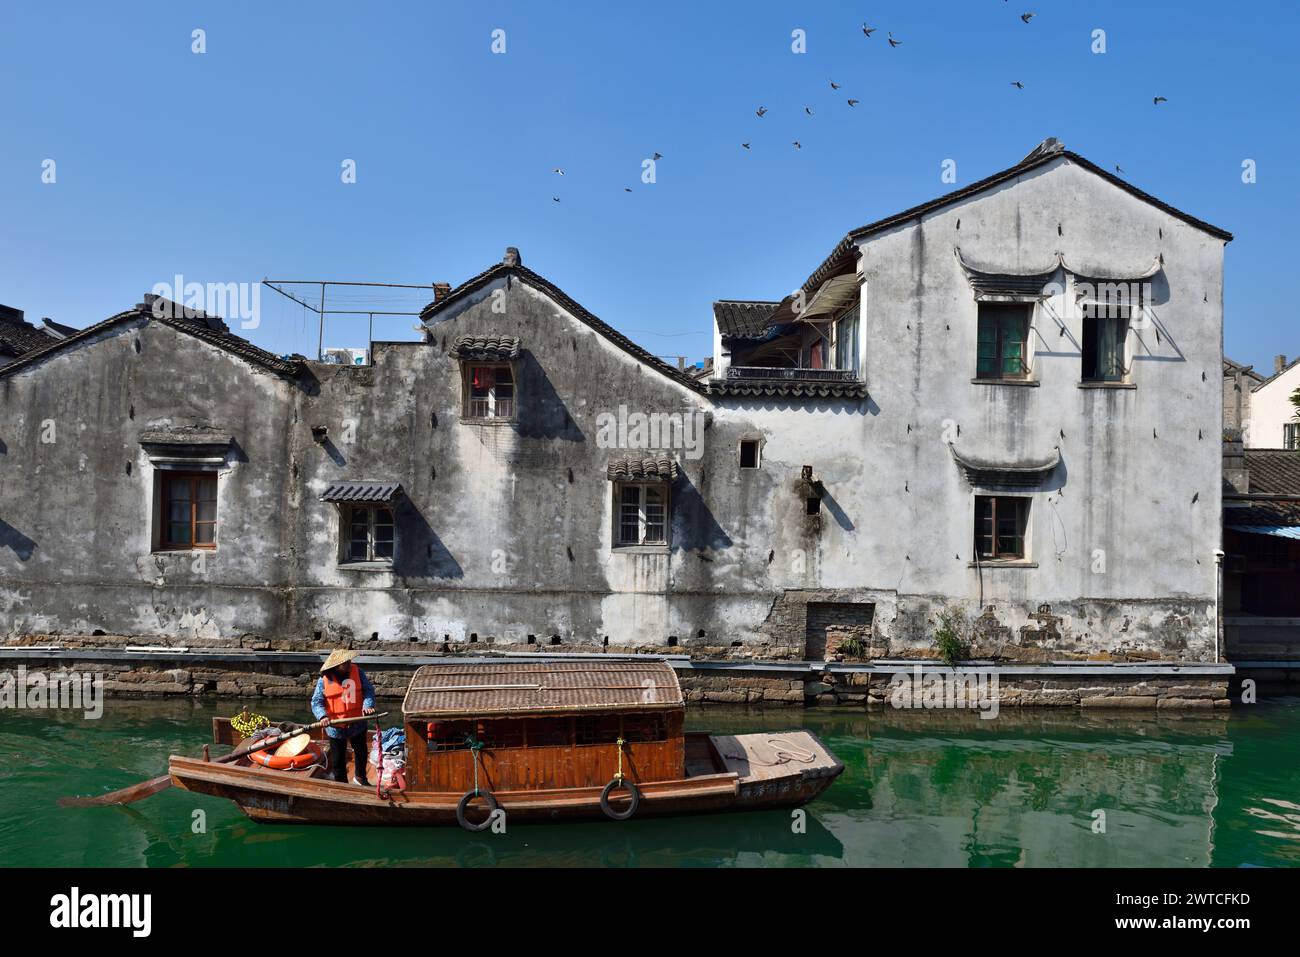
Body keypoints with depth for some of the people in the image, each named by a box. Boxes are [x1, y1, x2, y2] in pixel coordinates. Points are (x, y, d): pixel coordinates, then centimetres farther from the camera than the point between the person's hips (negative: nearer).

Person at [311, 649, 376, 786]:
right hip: (336, 727, -2)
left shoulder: (357, 672, -11)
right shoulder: (325, 680, -16)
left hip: (357, 724, 3)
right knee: (338, 759, 12)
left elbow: (368, 690, -10)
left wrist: (368, 705, -28)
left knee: (361, 753, 23)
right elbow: (316, 701, -12)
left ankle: (360, 777, 50)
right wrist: (323, 716, -30)